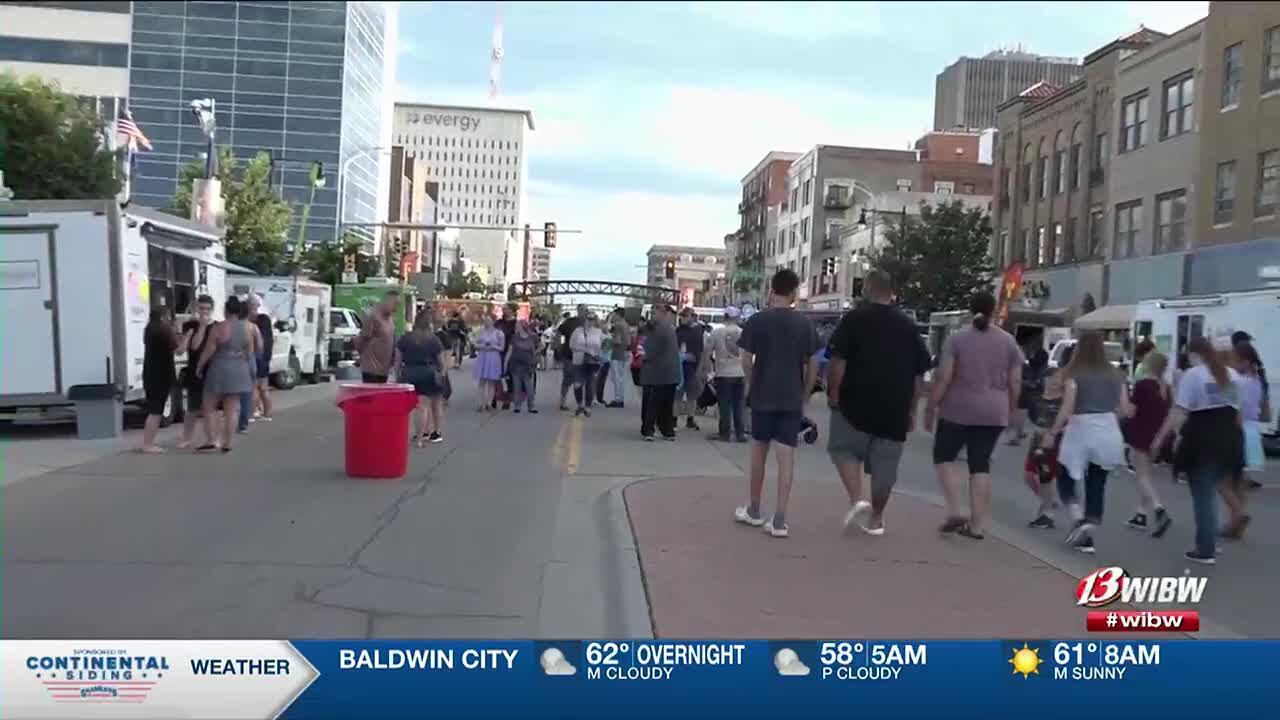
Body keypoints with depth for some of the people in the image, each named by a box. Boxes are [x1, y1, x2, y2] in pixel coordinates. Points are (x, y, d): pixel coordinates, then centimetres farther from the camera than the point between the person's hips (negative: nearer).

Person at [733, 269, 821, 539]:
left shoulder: (757, 320, -4)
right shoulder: (805, 324, 1)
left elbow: (746, 360, -3)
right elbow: (812, 365, 2)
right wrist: (805, 395, 11)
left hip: (763, 396, -1)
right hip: (792, 399, 1)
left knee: (758, 453, 13)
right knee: (786, 457, 1)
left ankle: (753, 510, 26)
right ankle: (779, 520, -1)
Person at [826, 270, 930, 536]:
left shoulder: (855, 318, -4)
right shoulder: (909, 325, 11)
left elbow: (838, 361, -12)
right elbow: (919, 375, 12)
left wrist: (834, 392, -4)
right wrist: (911, 410, 16)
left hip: (857, 403, -4)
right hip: (895, 408, 4)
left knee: (843, 448, 13)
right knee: (884, 464, 10)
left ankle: (857, 499, -5)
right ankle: (876, 519, 18)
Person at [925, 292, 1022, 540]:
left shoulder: (957, 339, -5)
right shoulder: (1009, 341, 4)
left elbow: (943, 378, -11)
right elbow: (1015, 383, 4)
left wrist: (930, 408, -4)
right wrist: (1009, 411, 17)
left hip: (959, 410, -3)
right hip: (994, 413, 3)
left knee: (944, 456, 12)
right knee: (981, 464, 8)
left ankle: (954, 512, -2)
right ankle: (978, 525, 7)